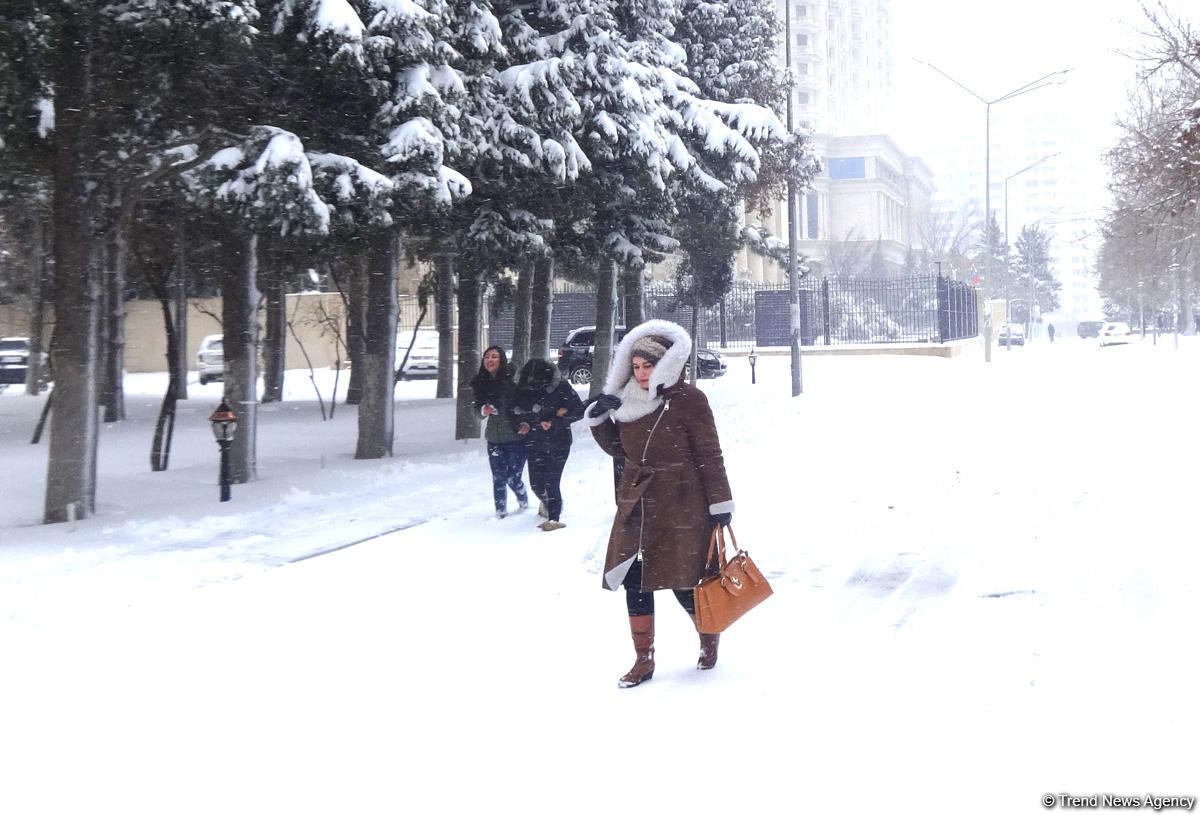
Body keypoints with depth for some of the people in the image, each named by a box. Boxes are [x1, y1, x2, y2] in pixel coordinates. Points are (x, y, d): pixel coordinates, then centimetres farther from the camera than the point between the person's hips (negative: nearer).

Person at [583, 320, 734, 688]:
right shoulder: (628, 399, 6)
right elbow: (619, 449, 17)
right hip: (636, 504, 5)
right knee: (635, 582, 2)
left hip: (680, 507, -5)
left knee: (683, 583, -1)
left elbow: (709, 454, -6)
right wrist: (599, 419, 0)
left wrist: (720, 502, -7)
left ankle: (710, 635, 29)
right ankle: (644, 659, 14)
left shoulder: (688, 400, -10)